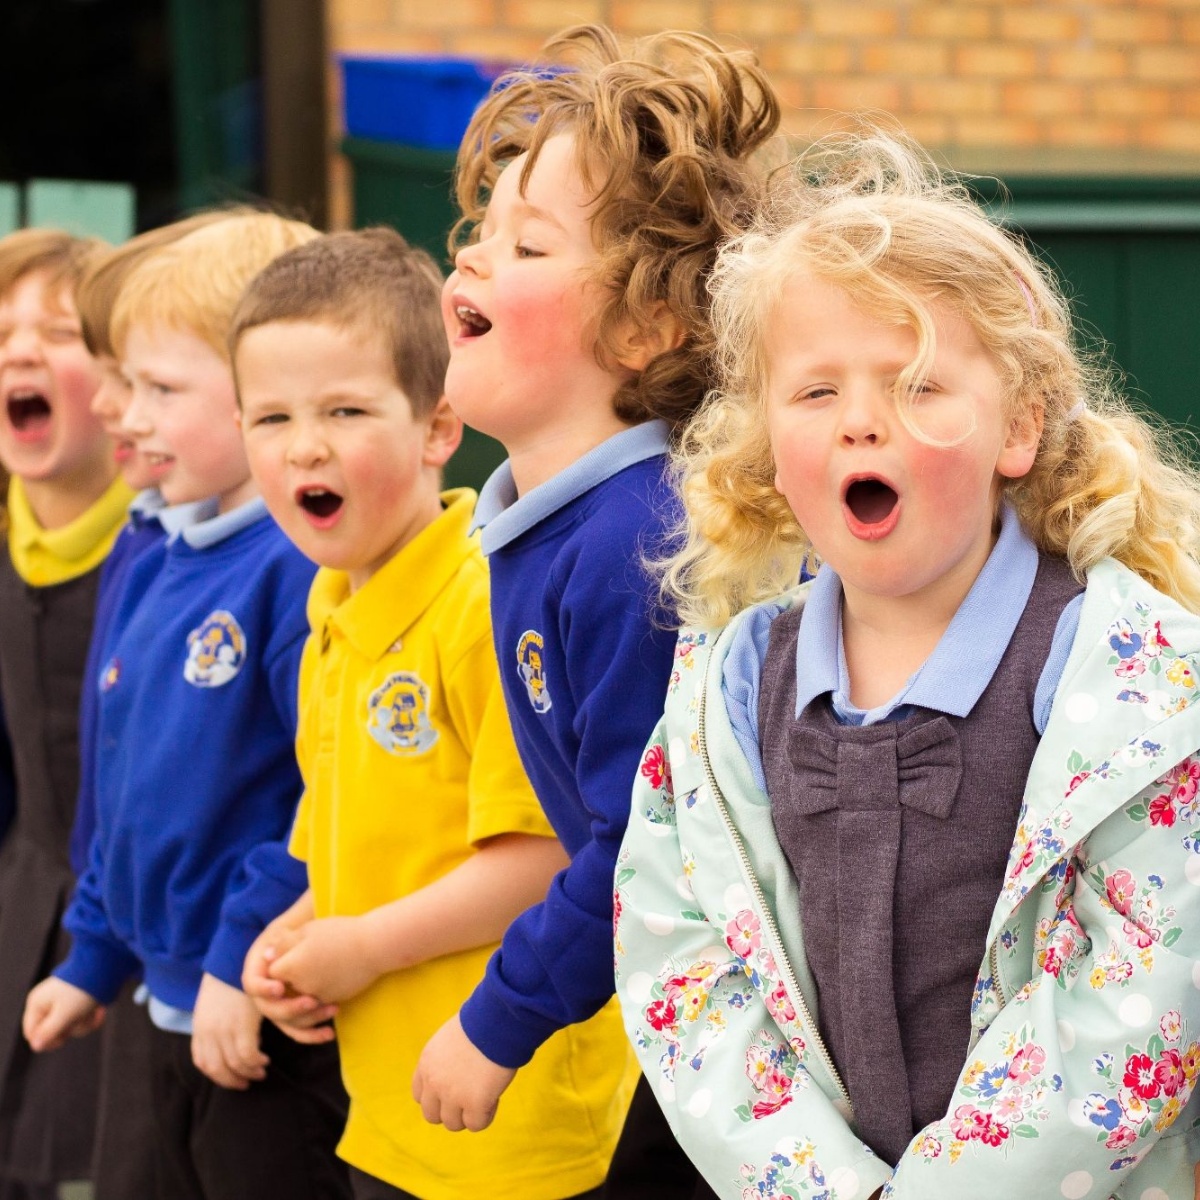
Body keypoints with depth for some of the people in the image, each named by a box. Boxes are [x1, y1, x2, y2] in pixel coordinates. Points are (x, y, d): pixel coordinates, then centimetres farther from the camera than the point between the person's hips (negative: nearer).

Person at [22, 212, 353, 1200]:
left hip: (272, 1021, -9)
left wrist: (245, 961, -22)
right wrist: (93, 958, 20)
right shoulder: (155, 570, 10)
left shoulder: (305, 566, -19)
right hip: (177, 1011, 9)